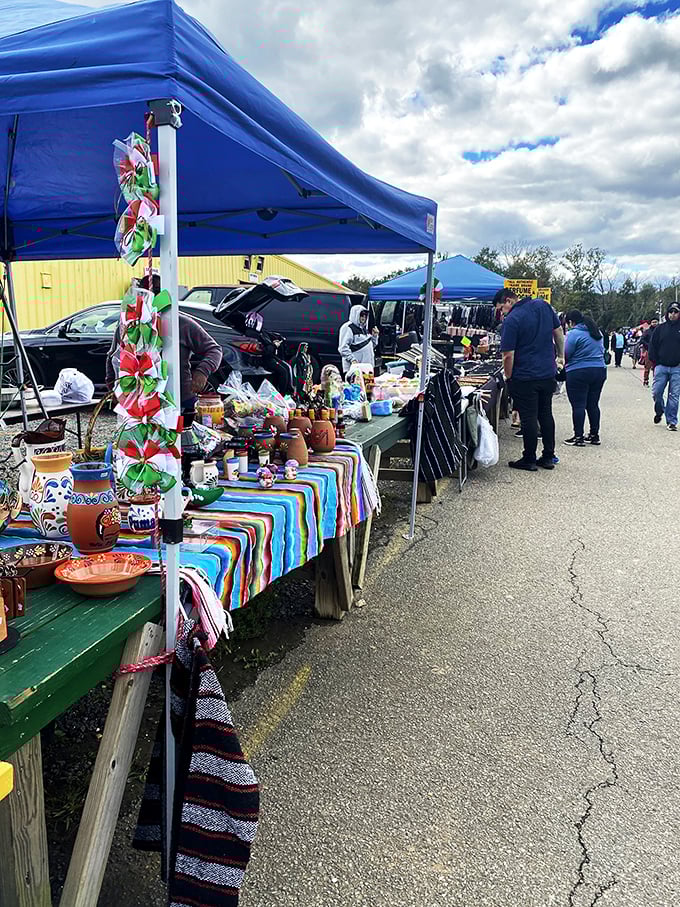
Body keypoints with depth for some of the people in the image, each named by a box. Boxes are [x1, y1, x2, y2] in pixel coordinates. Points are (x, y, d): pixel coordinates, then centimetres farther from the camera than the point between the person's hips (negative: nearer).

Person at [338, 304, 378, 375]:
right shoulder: (348, 328, -7)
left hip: (367, 366, 9)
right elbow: (343, 348, -17)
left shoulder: (364, 328, 20)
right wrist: (352, 360, -24)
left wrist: (374, 336, 10)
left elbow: (371, 346, 26)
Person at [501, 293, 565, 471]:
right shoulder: (544, 306, 4)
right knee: (546, 414, 15)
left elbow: (508, 356, -18)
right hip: (548, 374, 7)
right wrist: (561, 355, 25)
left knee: (528, 418, 2)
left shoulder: (511, 320, -16)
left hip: (525, 378, -6)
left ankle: (529, 459, 10)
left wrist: (508, 377, -4)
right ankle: (548, 457, 23)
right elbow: (559, 332, 14)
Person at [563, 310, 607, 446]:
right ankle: (595, 435, 18)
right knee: (593, 404, 13)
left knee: (578, 405, -3)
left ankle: (578, 437, -2)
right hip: (600, 370, 7)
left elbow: (565, 355, -11)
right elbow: (602, 351, 20)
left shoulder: (573, 334, -11)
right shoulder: (597, 332, 13)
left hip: (579, 373, -7)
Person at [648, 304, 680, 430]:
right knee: (656, 392, -2)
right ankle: (659, 412, 26)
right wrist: (655, 363, 4)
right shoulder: (661, 328, 6)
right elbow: (652, 346, 10)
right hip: (661, 367, 1)